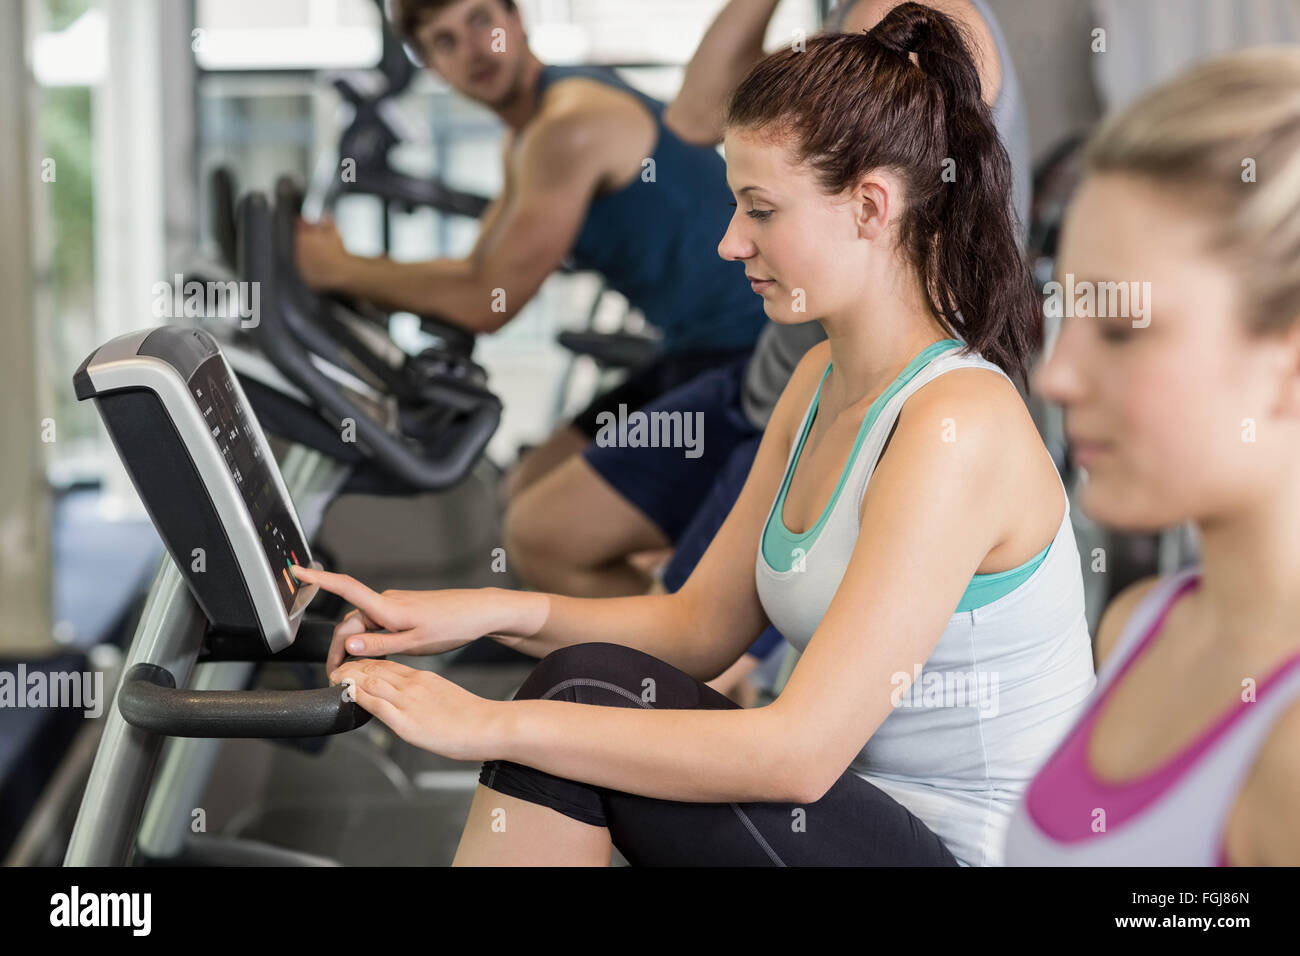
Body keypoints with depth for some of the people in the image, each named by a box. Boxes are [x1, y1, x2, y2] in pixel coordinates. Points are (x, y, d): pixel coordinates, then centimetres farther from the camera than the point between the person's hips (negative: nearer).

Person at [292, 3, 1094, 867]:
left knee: (593, 696, -20)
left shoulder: (956, 423, -22)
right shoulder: (823, 380, 7)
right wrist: (495, 614, -6)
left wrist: (497, 725, -25)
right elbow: (701, 624, 11)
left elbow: (801, 751, -26)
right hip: (861, 810, 8)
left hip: (963, 849, -8)